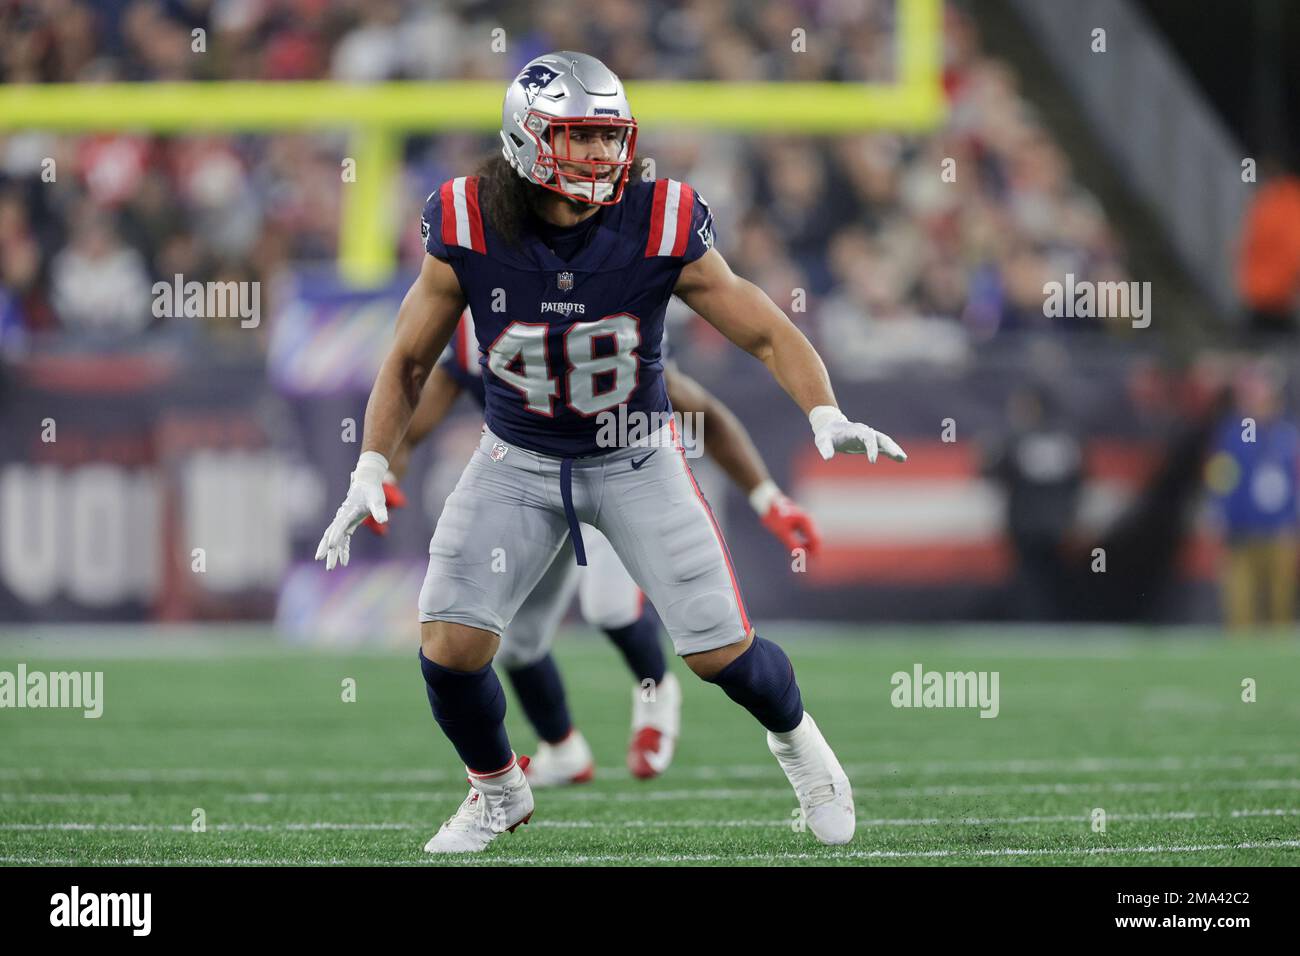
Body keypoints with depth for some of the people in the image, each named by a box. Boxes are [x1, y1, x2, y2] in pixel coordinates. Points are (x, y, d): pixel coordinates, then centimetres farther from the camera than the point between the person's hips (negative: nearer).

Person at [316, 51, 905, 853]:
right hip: (519, 461, 1)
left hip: (636, 459, -1)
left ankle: (795, 737, 32)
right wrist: (370, 473, -8)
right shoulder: (470, 233, -18)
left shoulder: (662, 230, -20)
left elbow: (767, 331, -11)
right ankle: (500, 792, 19)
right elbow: (410, 359, -3)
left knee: (723, 650, -4)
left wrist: (826, 416, -28)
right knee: (451, 646, -11)